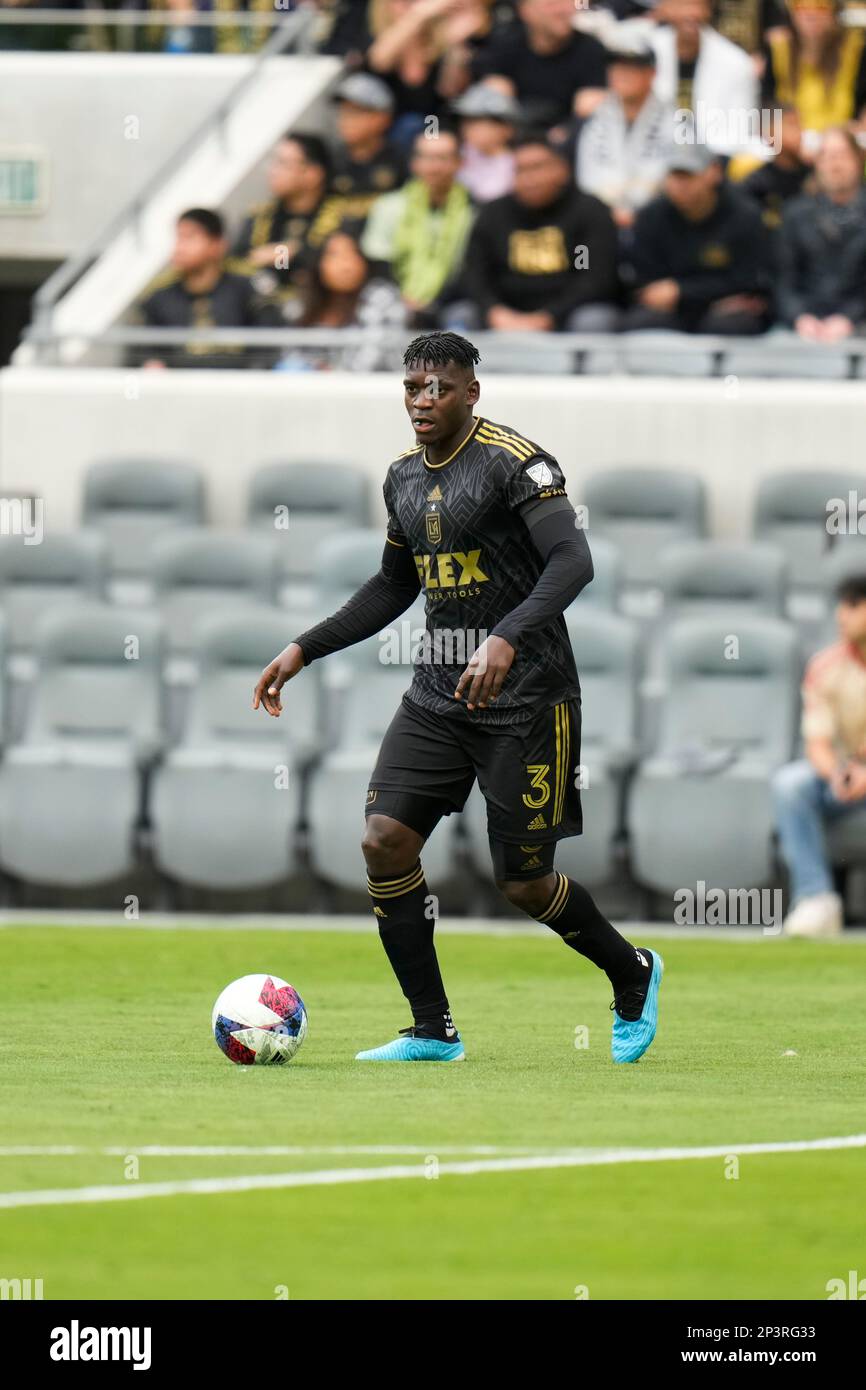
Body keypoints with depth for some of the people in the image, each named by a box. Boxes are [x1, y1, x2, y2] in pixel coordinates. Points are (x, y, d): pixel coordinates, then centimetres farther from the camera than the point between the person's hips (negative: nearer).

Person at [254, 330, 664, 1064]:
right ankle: (433, 1031, 1)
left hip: (524, 697, -7)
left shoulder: (516, 461, -13)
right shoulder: (405, 478, 11)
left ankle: (632, 974, 27)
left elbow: (573, 562, -25)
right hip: (439, 693, 7)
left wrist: (508, 640, -39)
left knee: (523, 882, -2)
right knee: (385, 841, -9)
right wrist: (305, 650, 19)